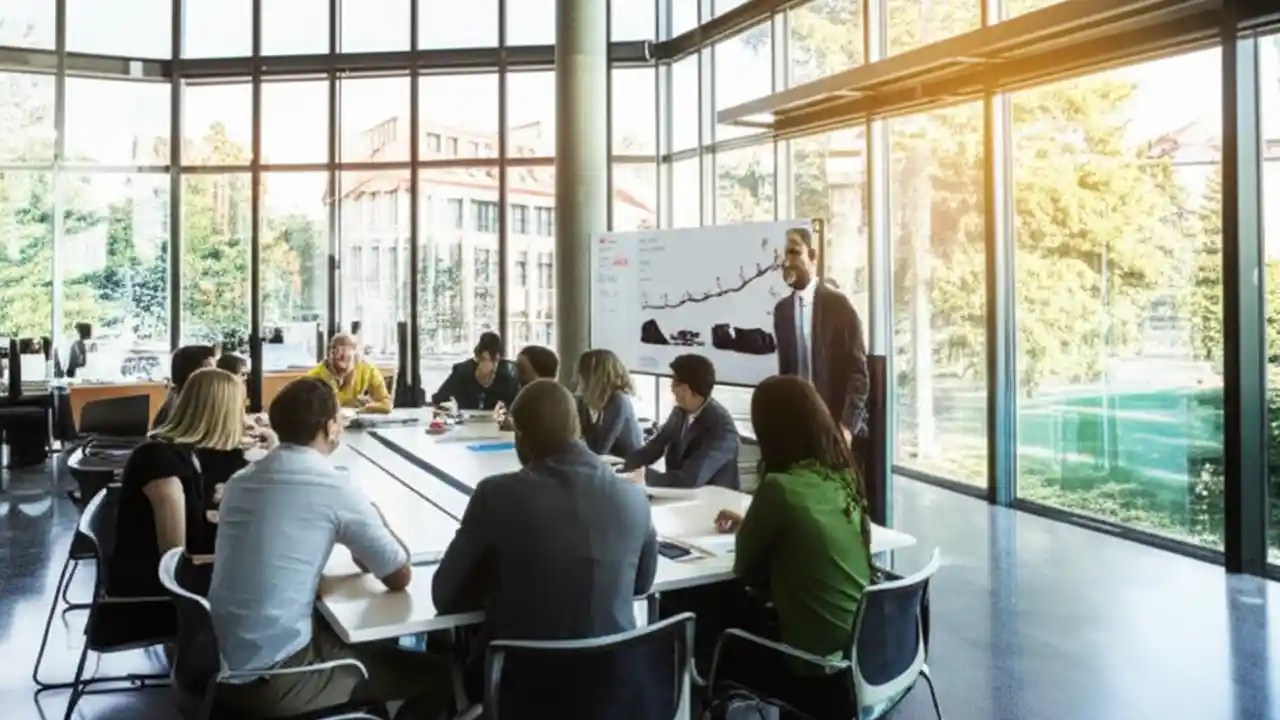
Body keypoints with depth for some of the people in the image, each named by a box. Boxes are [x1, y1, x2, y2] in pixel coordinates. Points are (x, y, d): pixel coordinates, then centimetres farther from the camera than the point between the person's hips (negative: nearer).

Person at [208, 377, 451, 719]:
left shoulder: (242, 480, 6)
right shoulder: (334, 487, -16)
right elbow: (400, 578, -7)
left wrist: (356, 539, 16)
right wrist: (372, 518, 9)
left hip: (221, 662, 8)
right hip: (271, 679, -8)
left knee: (370, 640, 29)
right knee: (436, 675, 3)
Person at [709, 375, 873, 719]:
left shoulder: (781, 487, -22)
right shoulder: (842, 476, 0)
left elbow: (745, 568, -9)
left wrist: (748, 529, 8)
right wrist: (751, 523, 29)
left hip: (821, 668, -6)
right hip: (865, 646, 7)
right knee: (747, 613, 25)